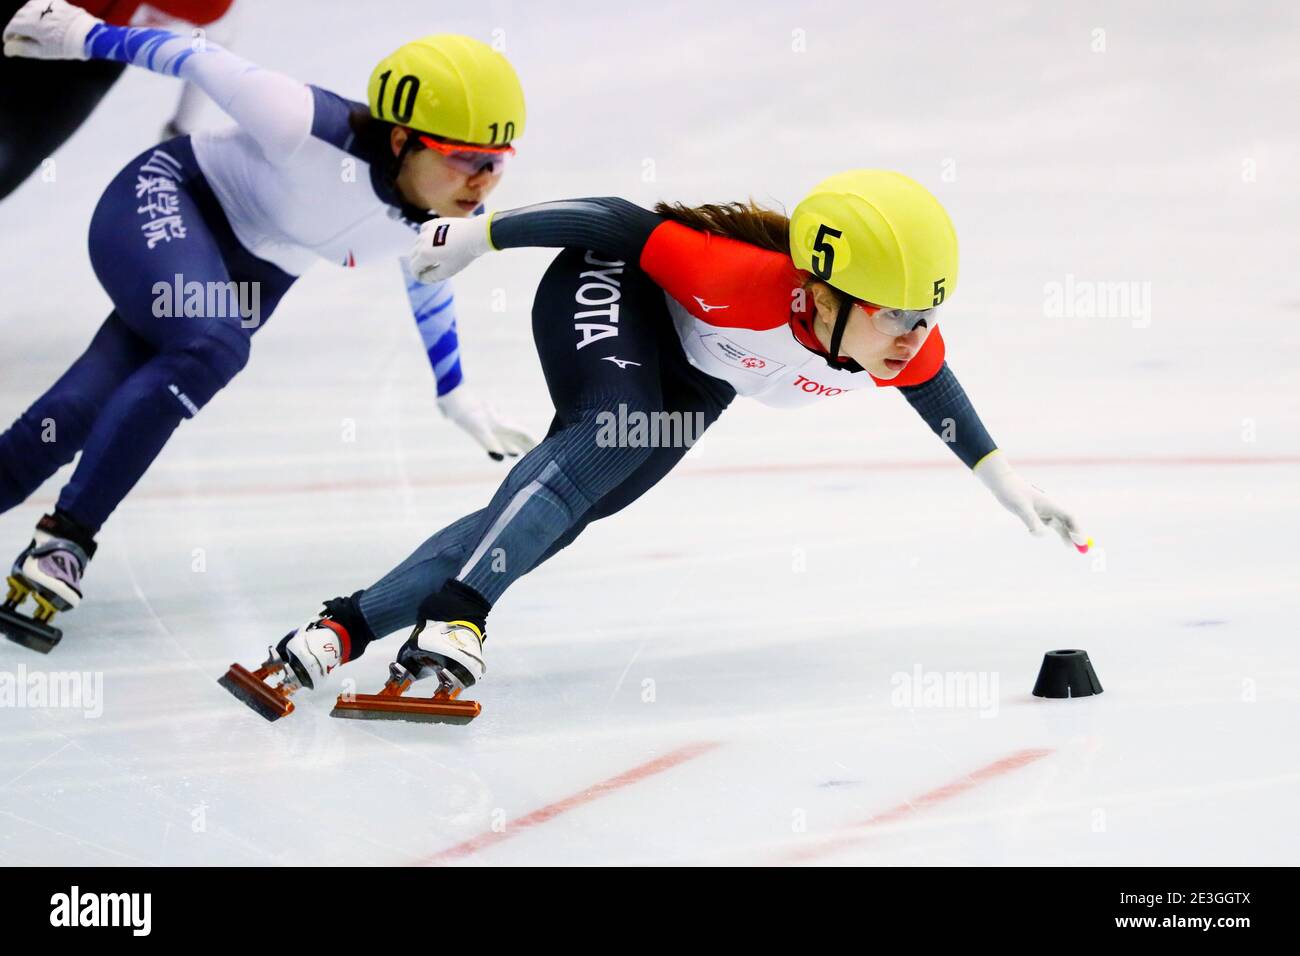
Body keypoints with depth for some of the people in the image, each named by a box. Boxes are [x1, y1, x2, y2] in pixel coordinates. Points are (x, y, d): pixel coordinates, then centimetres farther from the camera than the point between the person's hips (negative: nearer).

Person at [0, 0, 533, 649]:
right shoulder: (313, 131, -34)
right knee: (212, 351, -34)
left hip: (252, 275, 6)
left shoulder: (453, 223, -13)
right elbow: (203, 64, -21)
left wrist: (458, 400, 19)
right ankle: (63, 540, -26)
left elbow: (428, 290, 9)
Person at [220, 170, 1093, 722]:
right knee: (613, 436, -37)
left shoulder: (906, 348, -21)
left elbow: (932, 384, 4)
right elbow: (627, 225, -29)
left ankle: (348, 627, -11)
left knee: (551, 515, -6)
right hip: (610, 290, -7)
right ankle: (454, 619, -53)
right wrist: (482, 236, -24)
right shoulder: (748, 284, -40)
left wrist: (1005, 482, 10)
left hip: (692, 382, 7)